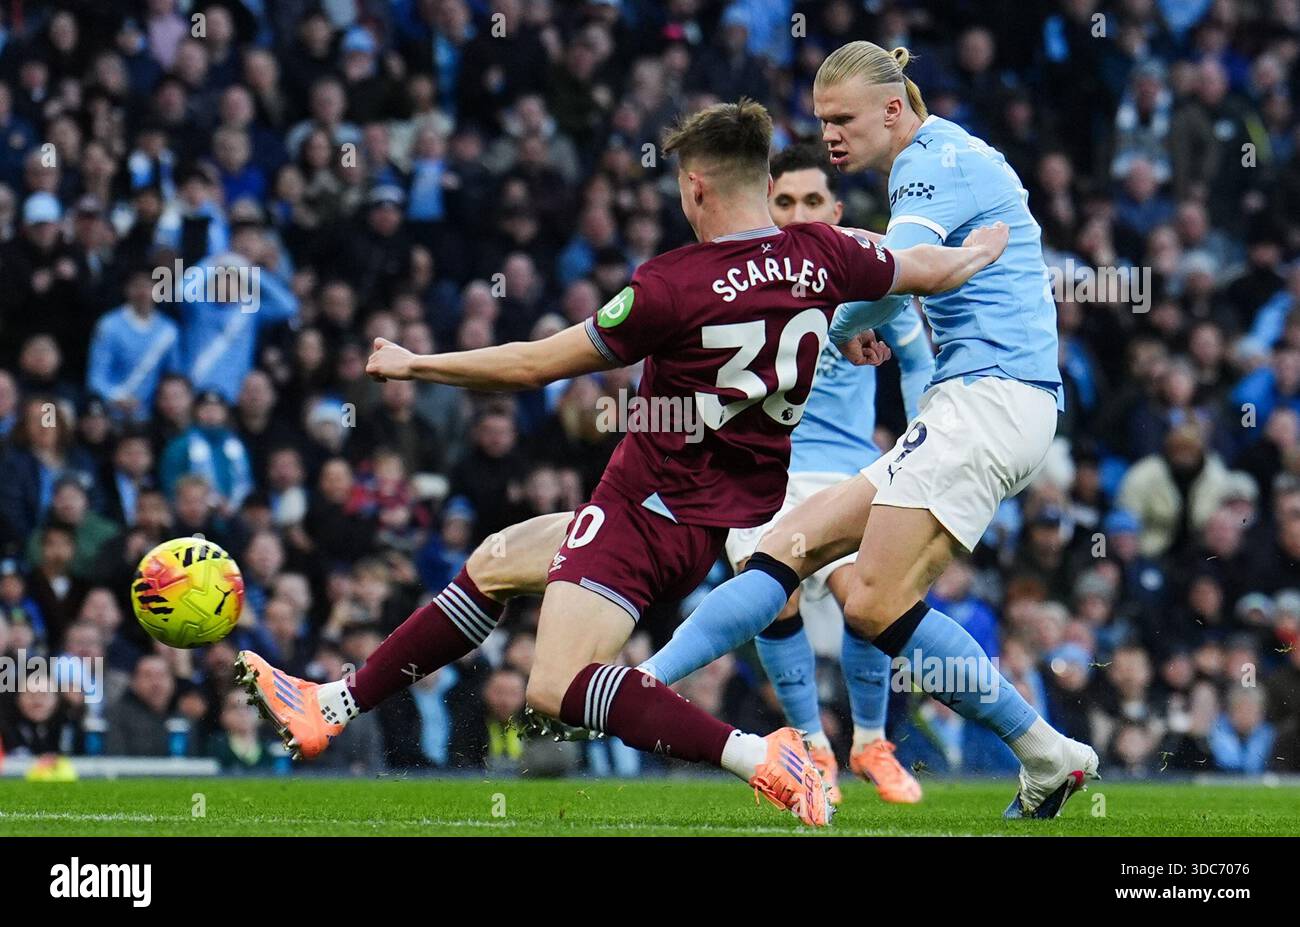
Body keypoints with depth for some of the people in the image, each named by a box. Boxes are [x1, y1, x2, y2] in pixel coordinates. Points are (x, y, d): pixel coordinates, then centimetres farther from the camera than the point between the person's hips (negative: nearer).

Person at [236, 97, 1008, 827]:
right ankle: (331, 708, 29)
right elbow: (939, 270, 16)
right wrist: (985, 247, 40)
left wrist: (414, 365, 5)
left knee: (559, 687, -22)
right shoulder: (821, 256, -3)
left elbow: (535, 365, -9)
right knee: (492, 564, 22)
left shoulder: (673, 285, -19)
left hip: (652, 510, -9)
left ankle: (757, 757, -31)